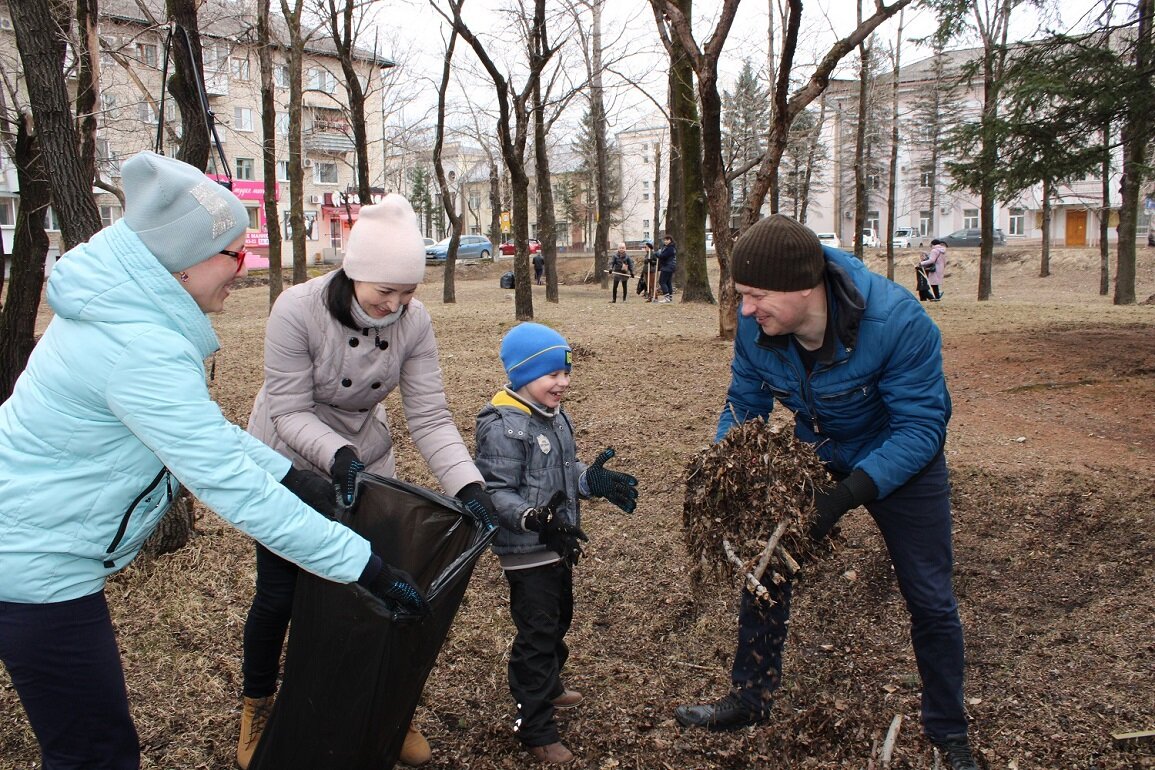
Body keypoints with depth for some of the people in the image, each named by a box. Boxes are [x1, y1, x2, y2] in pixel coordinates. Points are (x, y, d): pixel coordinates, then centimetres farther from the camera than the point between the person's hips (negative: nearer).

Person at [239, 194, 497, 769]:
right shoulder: (298, 310, -28)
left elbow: (429, 417, -20)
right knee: (280, 594, 4)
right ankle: (258, 702, 35)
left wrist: (468, 484, -33)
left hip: (365, 463, 3)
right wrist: (336, 454, -41)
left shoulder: (413, 321, -19)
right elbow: (289, 412, -23)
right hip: (288, 466, -2)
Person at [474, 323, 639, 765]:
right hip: (526, 551, -9)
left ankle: (548, 687, 48)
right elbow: (497, 492, -25)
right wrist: (533, 518, -40)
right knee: (536, 634, -1)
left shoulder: (554, 416, 6)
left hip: (558, 544, 9)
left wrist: (594, 481, -1)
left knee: (559, 620, 25)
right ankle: (536, 730, 13)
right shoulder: (504, 428, -23)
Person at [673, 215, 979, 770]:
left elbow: (921, 427, -33)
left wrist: (849, 492, -44)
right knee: (765, 568, 5)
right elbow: (744, 407, -7)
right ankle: (749, 700, 26)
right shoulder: (755, 328, -23)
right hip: (814, 455, 4)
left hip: (900, 463, -3)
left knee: (930, 602, 4)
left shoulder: (896, 320, -37)